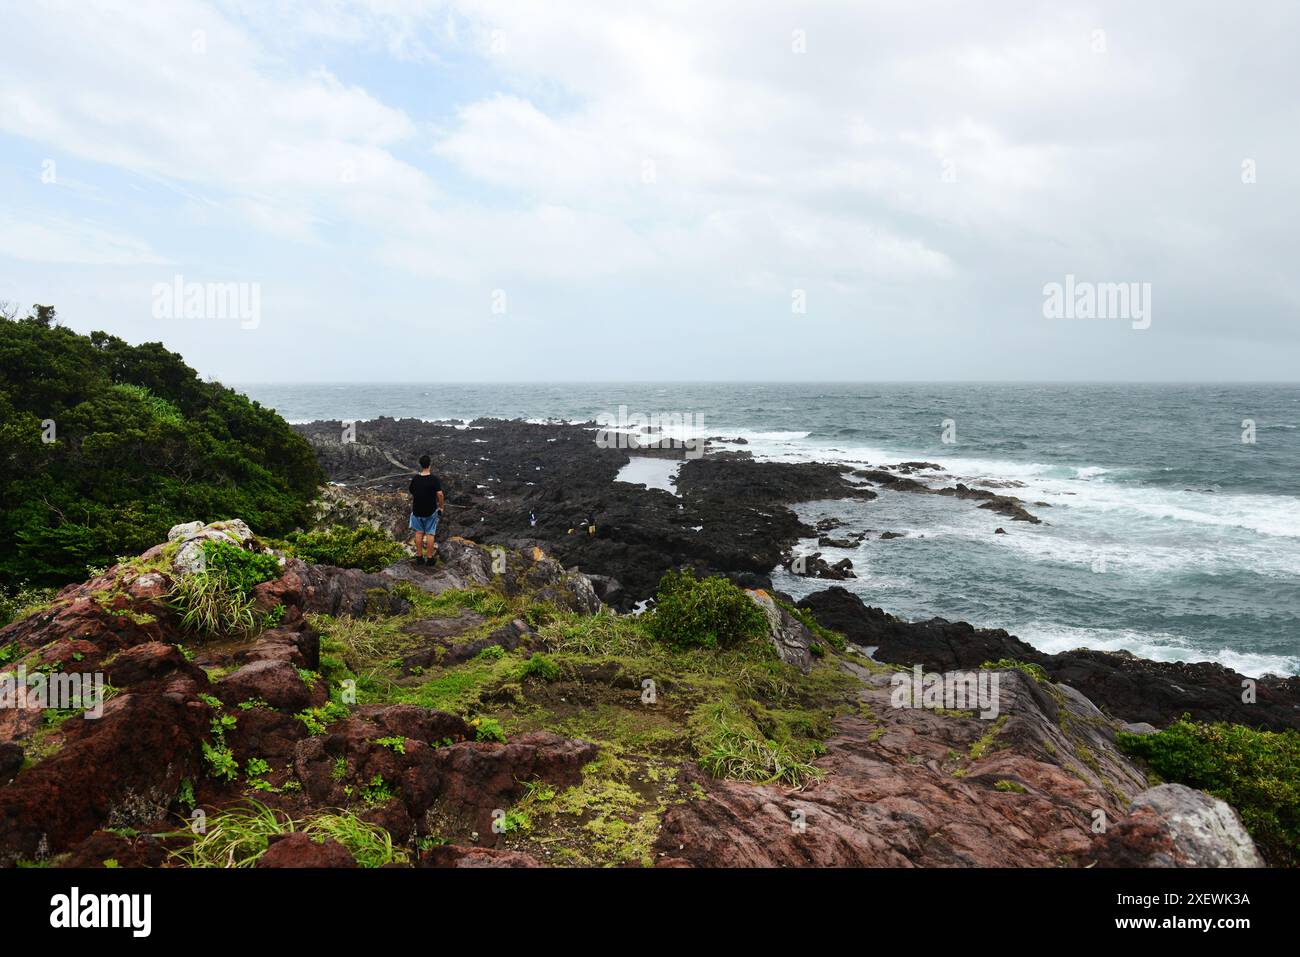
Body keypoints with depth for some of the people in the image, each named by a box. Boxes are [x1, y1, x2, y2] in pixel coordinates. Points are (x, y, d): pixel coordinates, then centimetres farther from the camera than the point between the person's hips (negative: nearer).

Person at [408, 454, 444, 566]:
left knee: (419, 533, 15)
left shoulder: (414, 479, -5)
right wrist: (441, 507, -4)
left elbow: (412, 495, 4)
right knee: (430, 534, 7)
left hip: (417, 510, 2)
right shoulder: (434, 479, -15)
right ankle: (430, 558, 12)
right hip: (431, 511, -2)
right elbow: (439, 494, -19)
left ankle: (419, 557, 20)